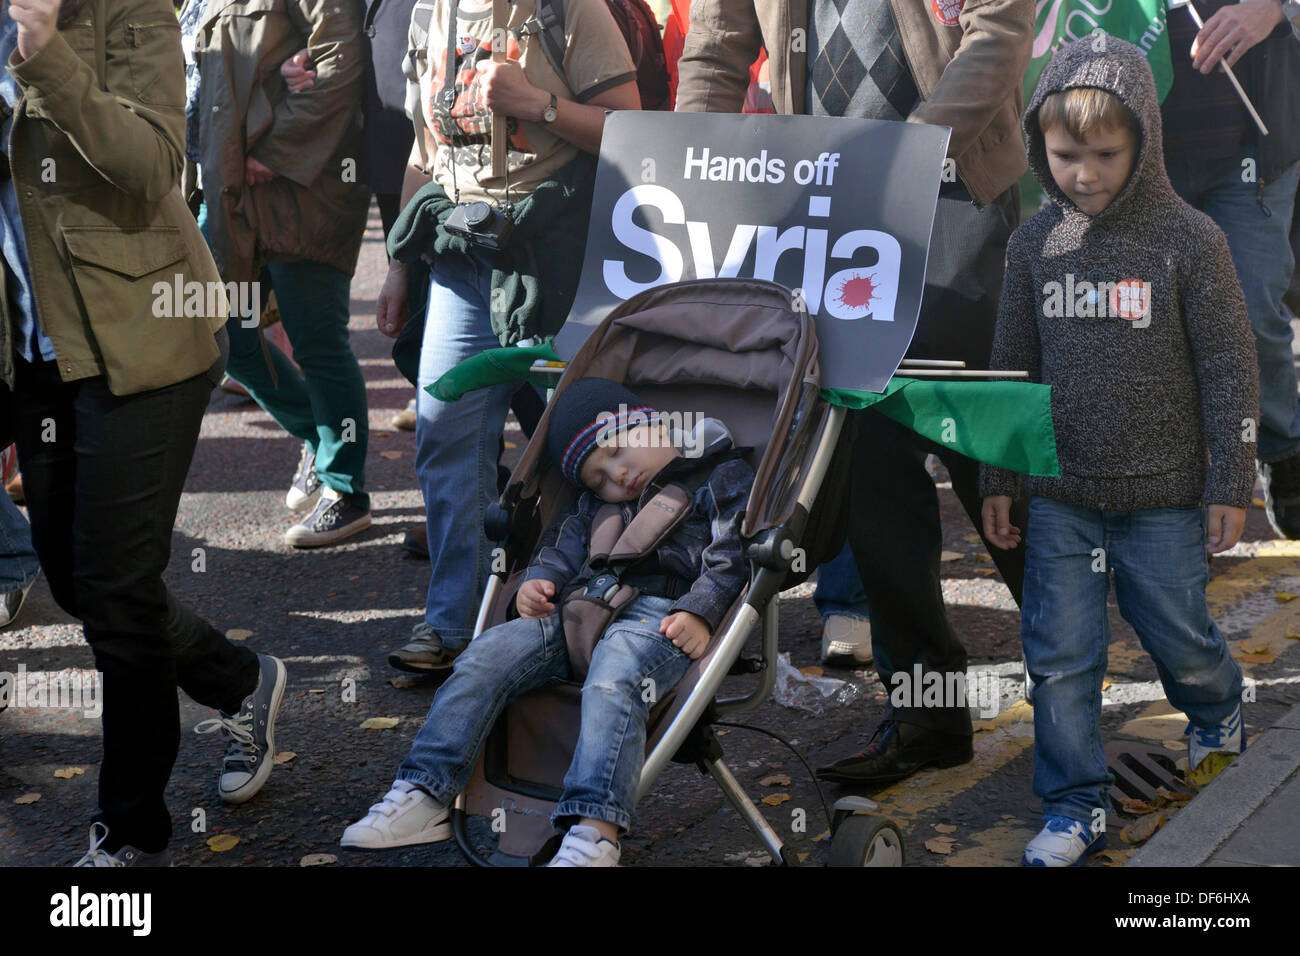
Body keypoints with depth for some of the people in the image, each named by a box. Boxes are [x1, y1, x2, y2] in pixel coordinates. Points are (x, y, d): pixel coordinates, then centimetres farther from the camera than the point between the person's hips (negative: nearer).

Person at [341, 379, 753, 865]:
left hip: (663, 613, -6)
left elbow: (732, 554, -1)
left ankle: (594, 834, -47)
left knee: (612, 683, -37)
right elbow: (565, 544, 28)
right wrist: (540, 579, 5)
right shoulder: (597, 502, 31)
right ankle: (422, 797, -15)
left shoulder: (723, 478, 10)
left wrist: (699, 612, -16)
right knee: (487, 655, -13)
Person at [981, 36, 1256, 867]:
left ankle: (1218, 708, 45)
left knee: (1179, 637, 11)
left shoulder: (1190, 239, -8)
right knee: (1060, 656, 2)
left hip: (1163, 494, -2)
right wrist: (999, 479, 11)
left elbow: (1230, 370, -4)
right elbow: (1012, 364, 10)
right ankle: (1078, 810, 16)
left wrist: (1231, 485, -5)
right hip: (1060, 494, 3)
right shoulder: (1034, 243, 2)